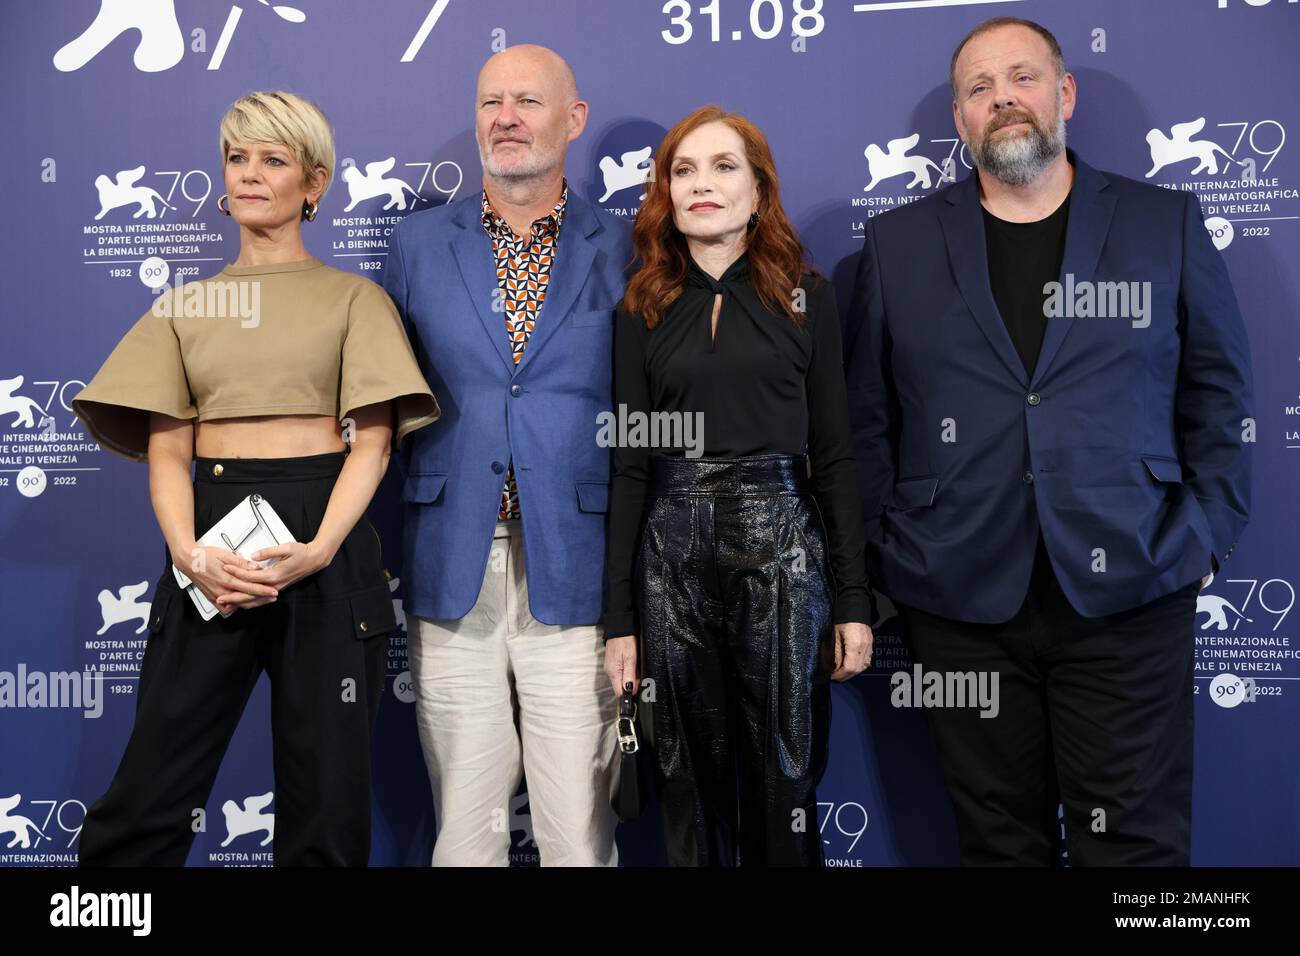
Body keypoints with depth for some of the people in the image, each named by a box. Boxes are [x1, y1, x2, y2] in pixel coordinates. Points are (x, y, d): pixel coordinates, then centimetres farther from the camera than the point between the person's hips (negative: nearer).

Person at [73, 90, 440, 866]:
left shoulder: (353, 297, 8)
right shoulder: (186, 303, 15)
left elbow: (373, 441, -2)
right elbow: (166, 446, 6)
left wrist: (319, 549, -17)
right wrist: (188, 551, -12)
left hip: (327, 540, -2)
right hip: (212, 536, 2)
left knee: (326, 796, 5)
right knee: (151, 791, 0)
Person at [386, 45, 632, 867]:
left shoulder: (624, 251, 3)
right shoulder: (419, 243, 8)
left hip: (575, 574, -1)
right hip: (453, 574, 2)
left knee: (579, 830, 5)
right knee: (464, 827, 11)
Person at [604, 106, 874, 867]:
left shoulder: (805, 295, 5)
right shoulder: (645, 309, 8)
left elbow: (835, 454, 3)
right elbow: (631, 465, 5)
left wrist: (854, 600, -3)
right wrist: (620, 618, 1)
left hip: (780, 546, -1)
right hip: (673, 553, 1)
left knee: (784, 780, 5)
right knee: (692, 780, 10)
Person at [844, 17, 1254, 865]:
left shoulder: (1167, 224, 6)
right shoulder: (898, 242, 7)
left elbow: (1221, 397, 8)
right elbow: (867, 415, 8)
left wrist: (1204, 537, 2)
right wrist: (886, 548, 2)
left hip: (1126, 596, 0)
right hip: (959, 598, 1)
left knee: (1135, 840, 6)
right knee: (999, 839, 11)